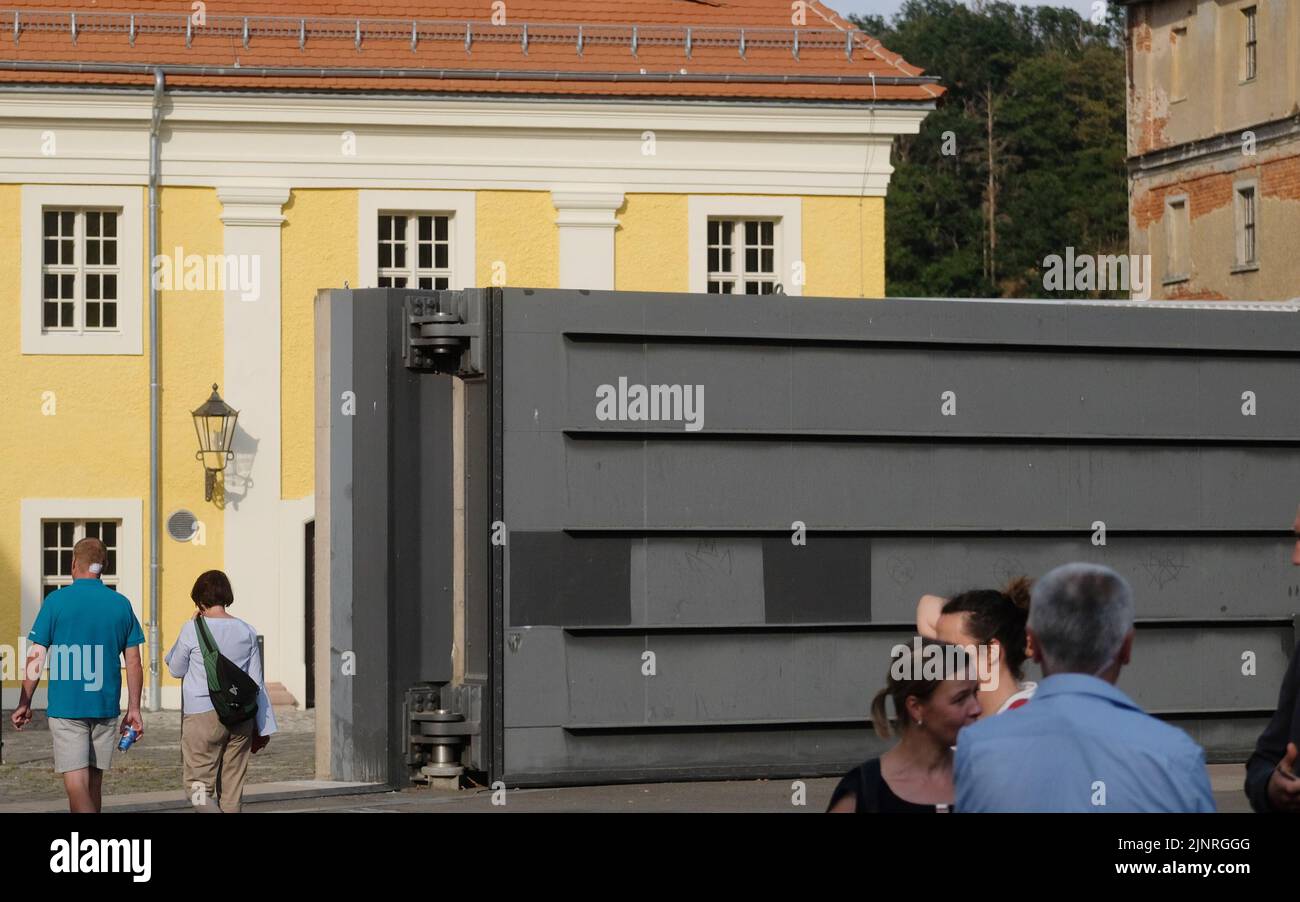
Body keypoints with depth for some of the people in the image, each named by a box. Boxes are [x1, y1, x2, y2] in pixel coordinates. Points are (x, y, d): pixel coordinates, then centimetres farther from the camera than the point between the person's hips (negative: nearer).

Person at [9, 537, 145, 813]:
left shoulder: (56, 601, -5)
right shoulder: (121, 604, 4)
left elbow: (36, 658, -4)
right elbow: (133, 662, 4)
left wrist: (24, 703, 5)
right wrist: (134, 710, 10)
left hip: (66, 707, -4)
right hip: (107, 708, 4)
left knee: (75, 780, -7)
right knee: (94, 779, 15)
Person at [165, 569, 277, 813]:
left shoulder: (192, 630, -7)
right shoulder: (247, 632, 4)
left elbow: (176, 669, 7)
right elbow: (256, 683, 8)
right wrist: (264, 728, 13)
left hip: (202, 715, -4)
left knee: (199, 787, -2)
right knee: (232, 790, 11)